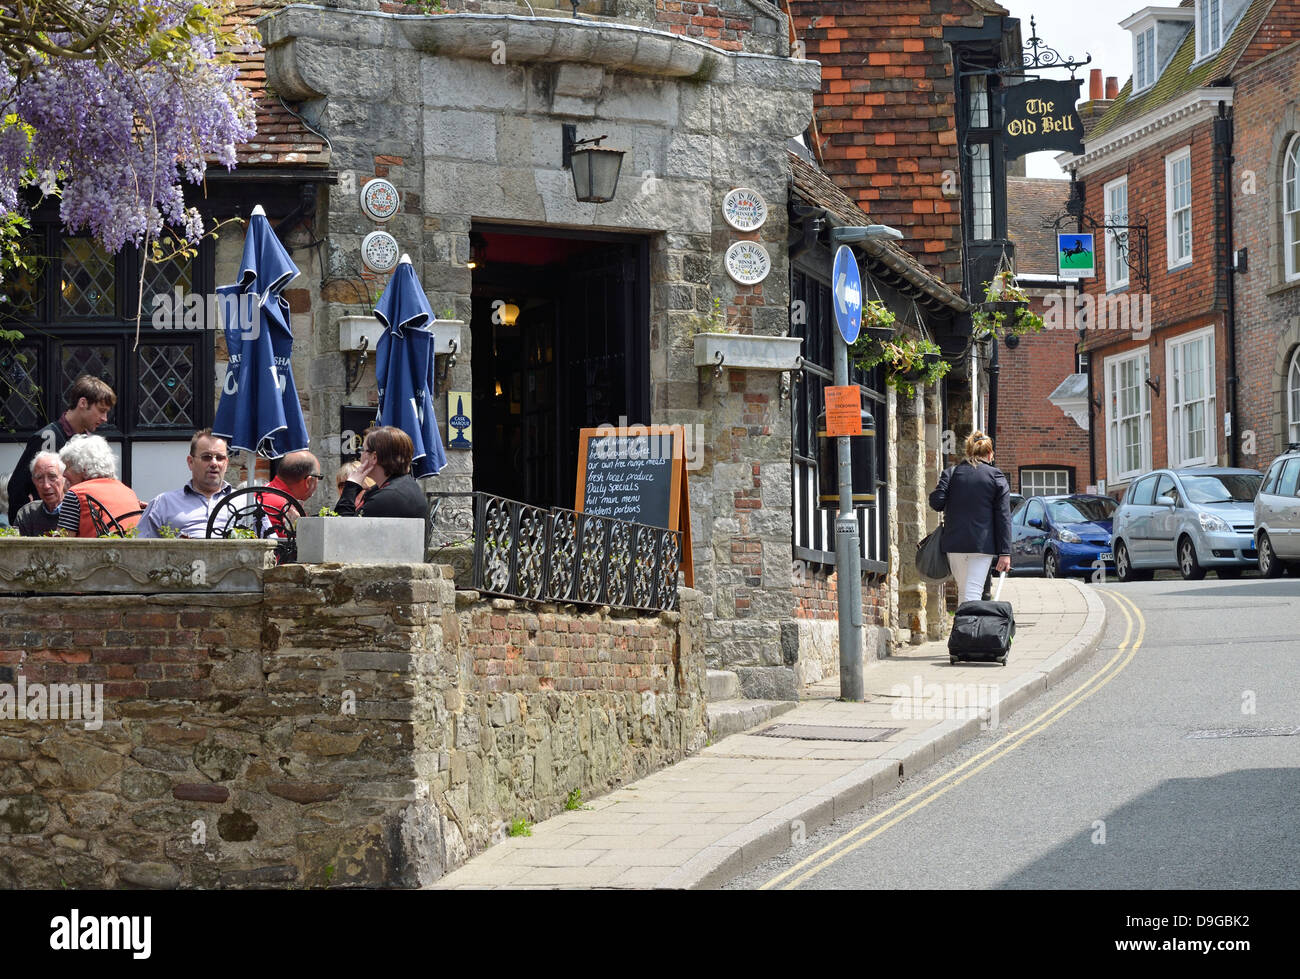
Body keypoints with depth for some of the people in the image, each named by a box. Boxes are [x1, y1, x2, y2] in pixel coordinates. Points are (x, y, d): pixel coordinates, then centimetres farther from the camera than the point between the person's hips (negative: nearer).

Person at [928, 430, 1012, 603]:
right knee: (973, 593, -8)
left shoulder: (951, 472, 7)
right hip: (982, 544, -2)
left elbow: (936, 501, -4)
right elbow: (1003, 518, -2)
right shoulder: (997, 478, 2)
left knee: (963, 592, 15)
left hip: (954, 542, 2)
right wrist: (1005, 552, -5)